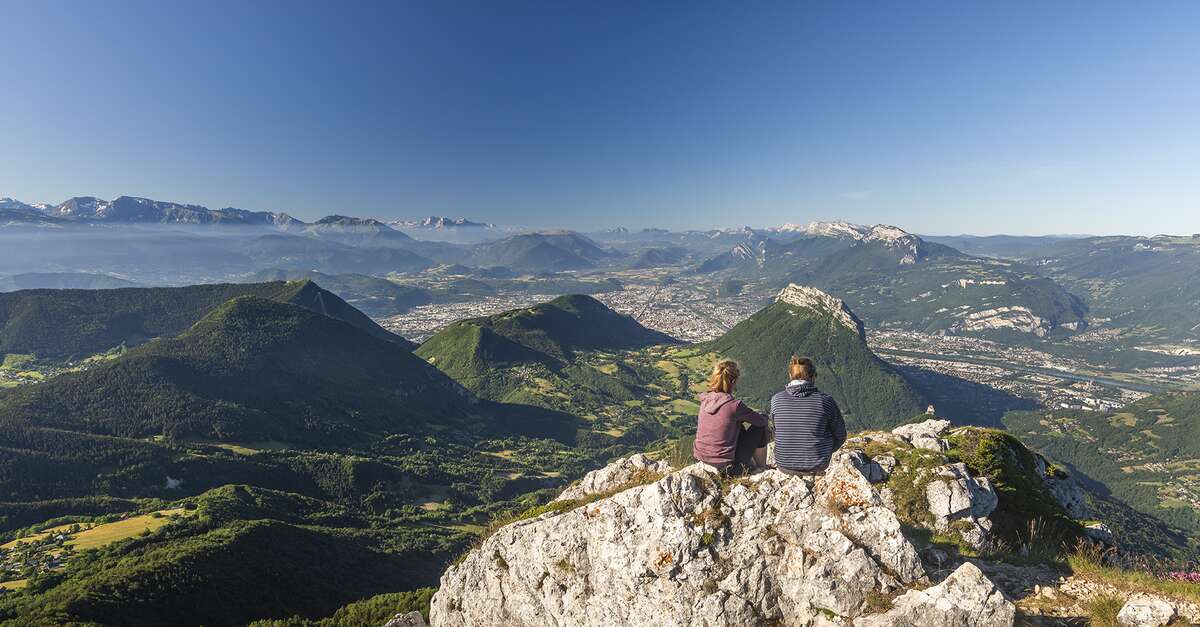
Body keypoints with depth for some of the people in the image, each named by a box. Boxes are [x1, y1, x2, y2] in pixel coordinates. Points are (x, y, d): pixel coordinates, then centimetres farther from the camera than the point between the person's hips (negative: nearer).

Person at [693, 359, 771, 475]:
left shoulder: (705, 400, -2)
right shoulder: (734, 405, -21)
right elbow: (761, 421, -4)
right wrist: (764, 417, 18)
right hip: (726, 467, -6)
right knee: (759, 427, 8)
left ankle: (751, 464, 38)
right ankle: (762, 468, 26)